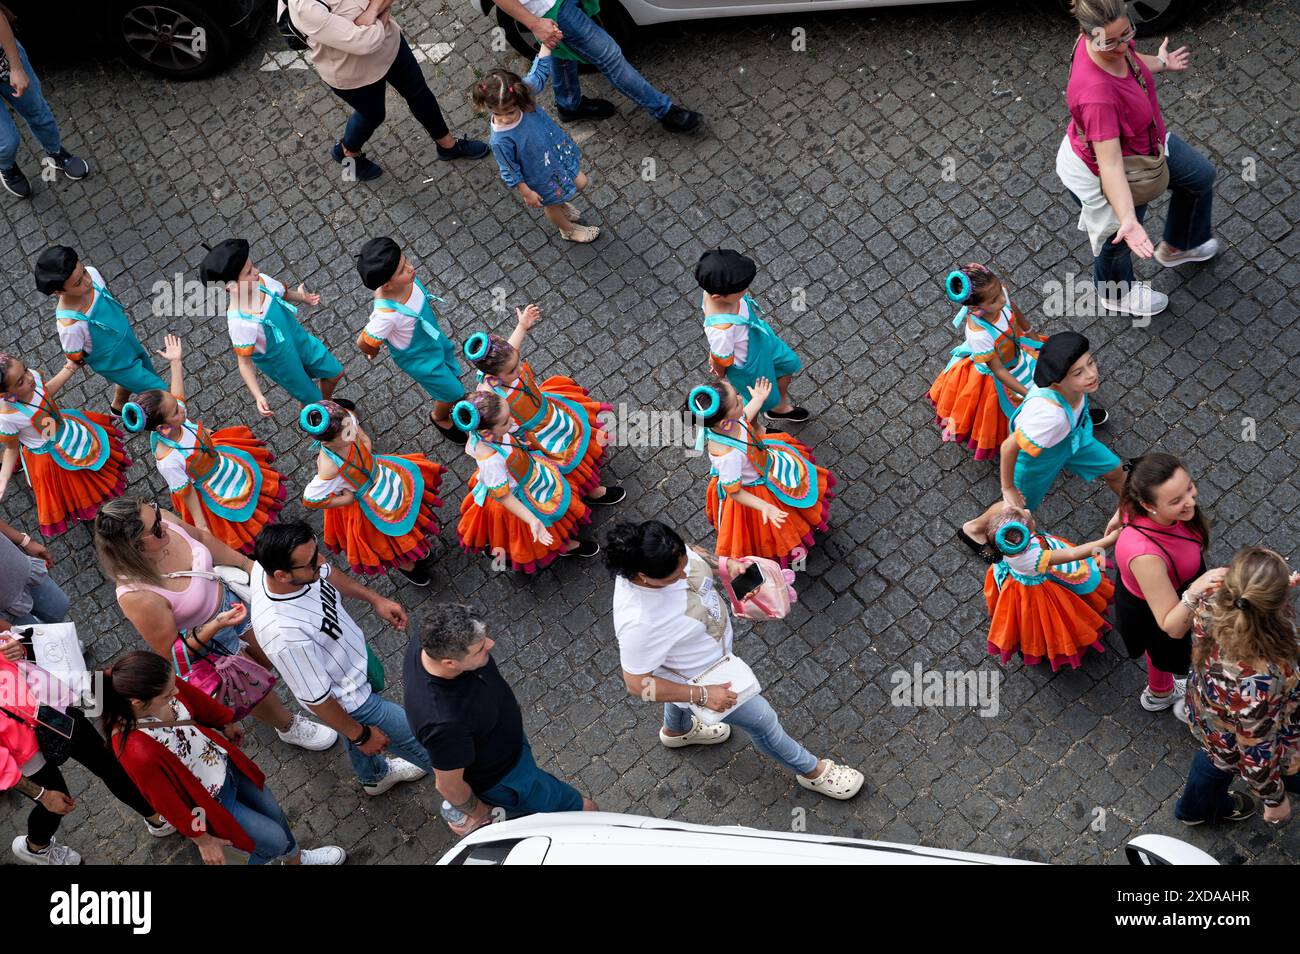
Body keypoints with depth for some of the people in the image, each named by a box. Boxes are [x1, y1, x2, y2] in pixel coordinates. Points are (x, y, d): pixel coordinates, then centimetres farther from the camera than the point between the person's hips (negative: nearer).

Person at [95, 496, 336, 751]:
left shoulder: (162, 520, -28)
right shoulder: (137, 597, -43)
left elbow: (201, 536, -3)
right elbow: (170, 653, -27)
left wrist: (248, 564, -1)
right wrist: (215, 626, -37)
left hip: (225, 598, 5)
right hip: (201, 643, -5)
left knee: (266, 659, 28)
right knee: (256, 686, 20)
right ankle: (289, 727, 53)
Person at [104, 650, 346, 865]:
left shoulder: (159, 686, -26)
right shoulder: (138, 752, -43)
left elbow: (195, 699, -1)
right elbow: (169, 804, -25)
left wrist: (226, 722, 19)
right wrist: (202, 839, -10)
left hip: (224, 762, 6)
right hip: (210, 800, -6)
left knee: (273, 812, 25)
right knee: (275, 838, 8)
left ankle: (296, 859, 56)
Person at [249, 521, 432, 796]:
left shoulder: (275, 561, -25)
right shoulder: (285, 635, -46)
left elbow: (328, 574, 1)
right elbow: (316, 699, -29)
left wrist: (375, 599, -3)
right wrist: (360, 735, -14)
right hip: (351, 700, -7)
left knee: (355, 726, 35)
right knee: (417, 739, 15)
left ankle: (375, 776, 65)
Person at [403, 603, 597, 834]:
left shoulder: (431, 636, -27)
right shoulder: (445, 723, -47)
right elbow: (449, 785, -28)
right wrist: (478, 813, -6)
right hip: (501, 778, -7)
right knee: (586, 811, 7)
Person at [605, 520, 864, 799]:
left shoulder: (663, 555, -29)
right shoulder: (638, 624, -47)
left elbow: (693, 554, -4)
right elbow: (637, 684, -32)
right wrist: (702, 696, -29)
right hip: (702, 677, -6)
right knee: (762, 719, 15)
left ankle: (676, 730, 74)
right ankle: (814, 771, 43)